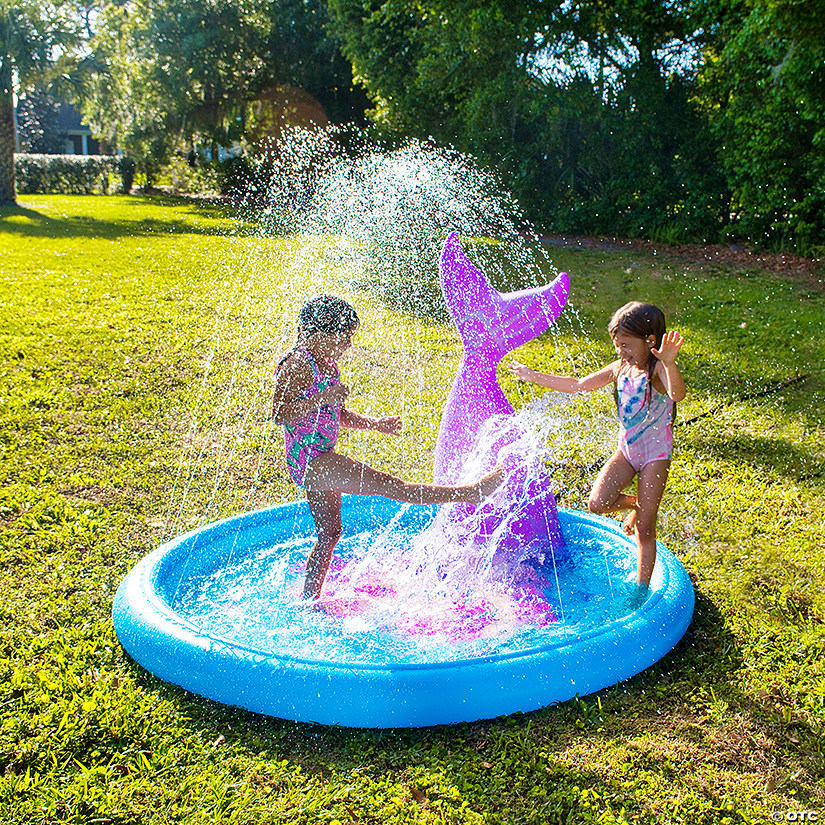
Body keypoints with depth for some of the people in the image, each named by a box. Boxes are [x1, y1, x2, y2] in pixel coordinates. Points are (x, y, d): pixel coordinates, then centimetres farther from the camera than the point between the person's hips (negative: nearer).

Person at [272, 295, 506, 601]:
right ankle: (471, 493, -19)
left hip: (320, 460, 10)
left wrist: (375, 424, 10)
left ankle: (309, 600, 30)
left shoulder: (327, 365, 14)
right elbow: (279, 414, -22)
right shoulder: (297, 364, -15)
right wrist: (322, 397, -29)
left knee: (329, 533, 17)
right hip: (309, 459, -10)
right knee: (387, 486, -14)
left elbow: (338, 414, 24)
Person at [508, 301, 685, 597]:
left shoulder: (657, 370, -18)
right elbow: (579, 385, 10)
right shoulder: (620, 368, 2)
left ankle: (641, 589, 12)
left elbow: (677, 394, -40)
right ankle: (635, 505, 22)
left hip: (655, 453, -6)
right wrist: (534, 376, 11)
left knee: (644, 529, -2)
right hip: (626, 450, 6)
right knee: (597, 503, -10)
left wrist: (669, 363, -59)